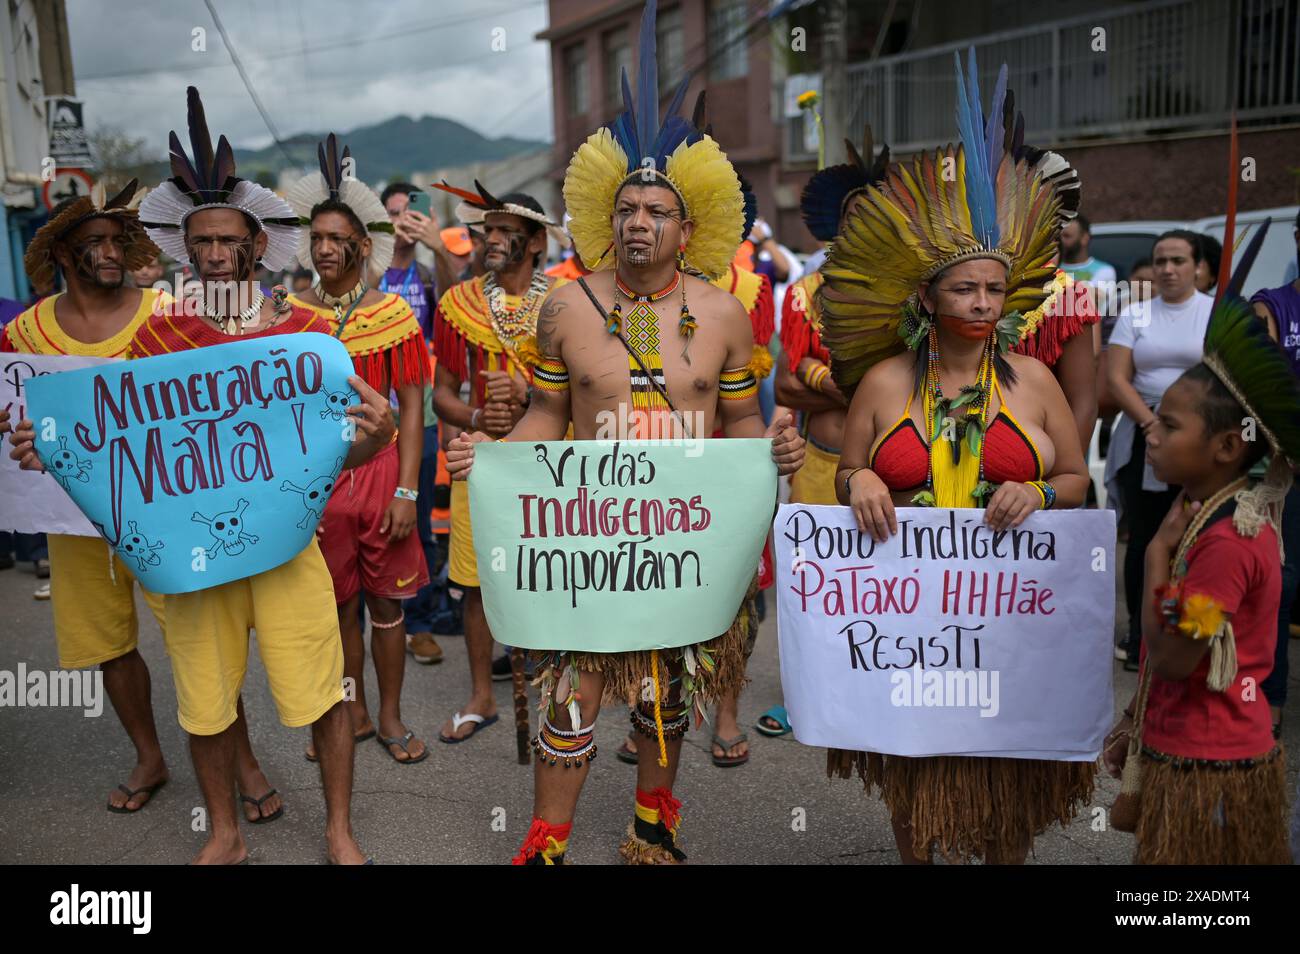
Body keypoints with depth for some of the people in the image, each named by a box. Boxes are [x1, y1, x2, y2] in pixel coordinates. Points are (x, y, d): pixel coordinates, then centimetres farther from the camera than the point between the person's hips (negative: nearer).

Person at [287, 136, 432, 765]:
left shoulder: (392, 313, -4)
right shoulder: (293, 313, 2)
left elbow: (411, 405, -4)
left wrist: (407, 490, -10)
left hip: (378, 472, -2)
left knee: (385, 599, 8)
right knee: (338, 604, 11)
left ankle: (391, 718, 23)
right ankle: (355, 715, 27)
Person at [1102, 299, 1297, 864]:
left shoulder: (1228, 540, -26)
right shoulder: (1203, 509, 4)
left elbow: (1171, 657, -24)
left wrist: (1158, 551, -19)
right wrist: (1138, 720, 17)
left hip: (1208, 763, -9)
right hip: (1180, 745, 9)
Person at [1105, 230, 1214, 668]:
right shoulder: (1134, 315, 10)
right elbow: (1116, 378, 1)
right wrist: (1151, 422, -11)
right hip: (1142, 439, 2)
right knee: (1143, 540, 4)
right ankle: (1139, 637, 14)